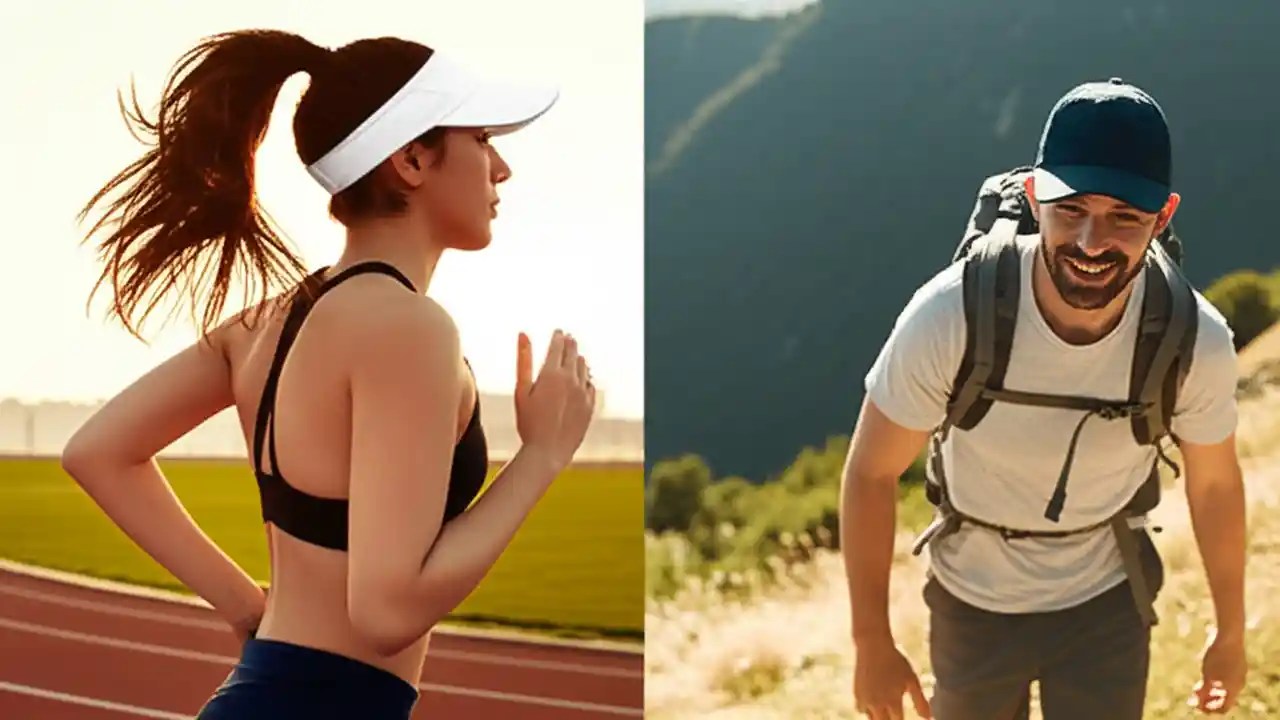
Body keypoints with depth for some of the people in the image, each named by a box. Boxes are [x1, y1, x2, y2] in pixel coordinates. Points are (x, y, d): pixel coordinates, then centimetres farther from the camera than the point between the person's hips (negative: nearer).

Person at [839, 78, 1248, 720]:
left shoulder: (1196, 341, -26)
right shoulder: (951, 317, -33)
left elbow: (1214, 483, -6)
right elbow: (870, 473, -18)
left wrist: (1231, 629, 8)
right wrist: (872, 645, -13)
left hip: (1105, 602, 0)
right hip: (973, 601, 0)